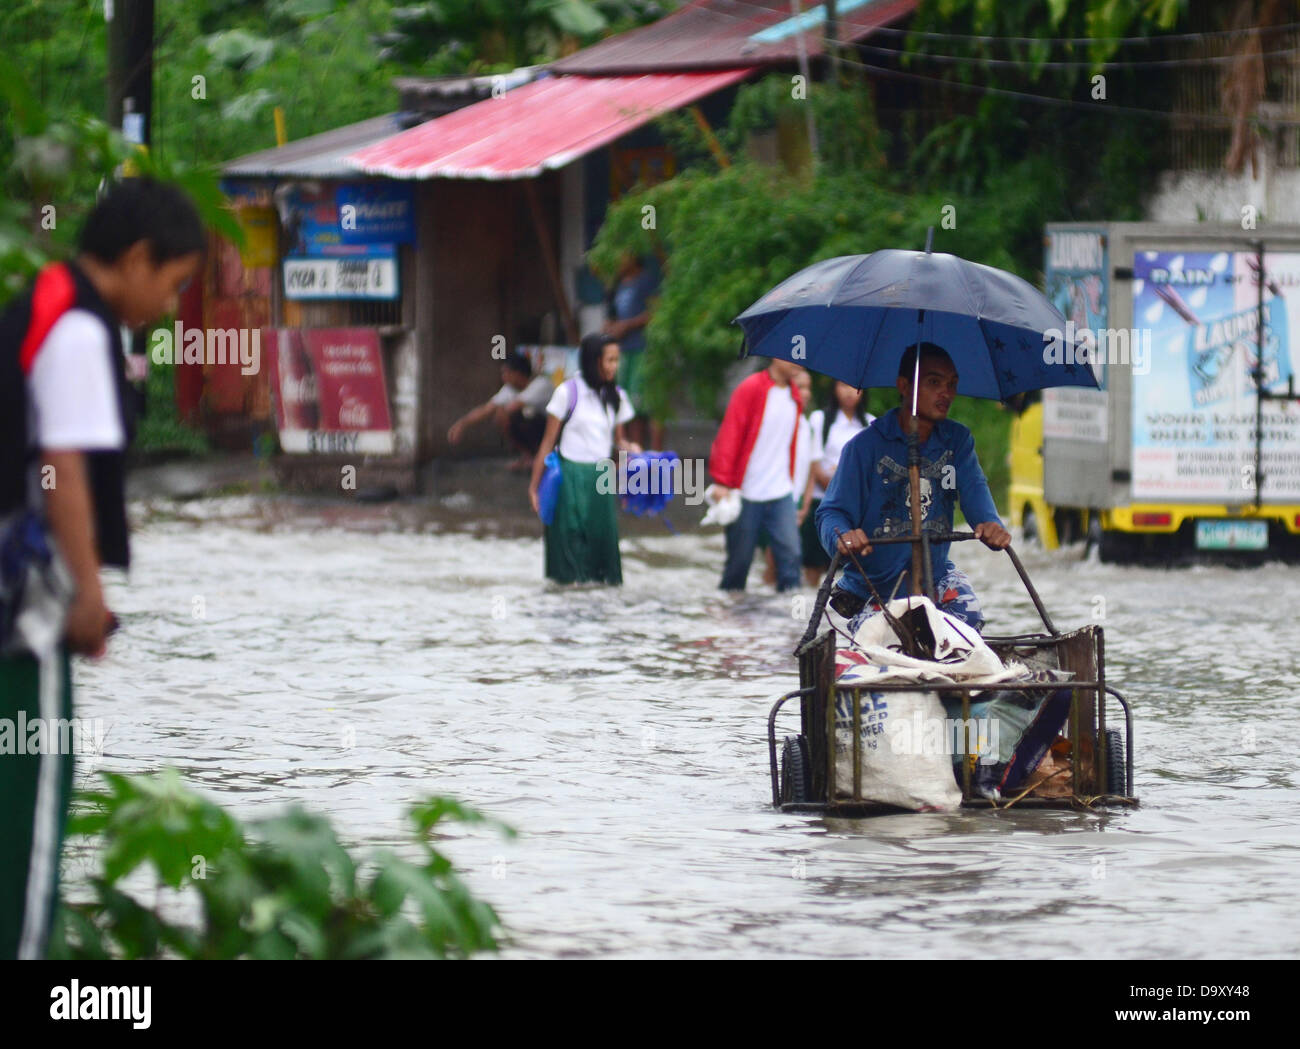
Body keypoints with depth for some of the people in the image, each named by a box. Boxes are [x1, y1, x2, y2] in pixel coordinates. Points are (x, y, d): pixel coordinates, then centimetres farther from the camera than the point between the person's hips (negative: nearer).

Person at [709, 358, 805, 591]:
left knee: (790, 552, -9)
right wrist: (722, 482, -16)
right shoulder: (751, 389, -9)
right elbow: (729, 436, -11)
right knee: (740, 557, 3)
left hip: (781, 493, 5)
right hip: (748, 492, -5)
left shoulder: (793, 397, 10)